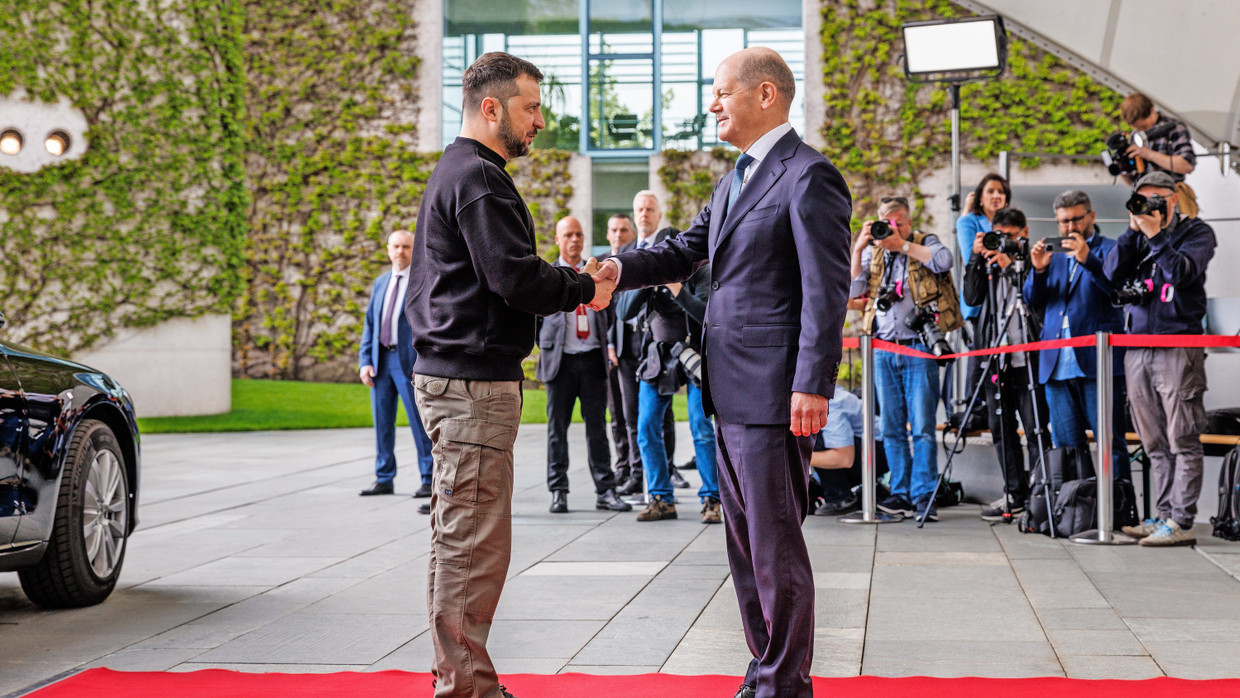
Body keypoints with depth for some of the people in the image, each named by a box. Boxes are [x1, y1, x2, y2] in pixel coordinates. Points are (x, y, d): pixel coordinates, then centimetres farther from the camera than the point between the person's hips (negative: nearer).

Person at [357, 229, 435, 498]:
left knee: (420, 422, -4)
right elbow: (369, 324, 16)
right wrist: (365, 362, 5)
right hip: (380, 361, 6)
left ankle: (430, 481, 1)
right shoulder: (380, 283, 17)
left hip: (410, 362, -6)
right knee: (382, 422, 7)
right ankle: (384, 480, 15)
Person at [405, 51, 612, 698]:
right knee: (473, 541, -7)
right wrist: (585, 288, -5)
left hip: (451, 375, 11)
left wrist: (566, 279, 11)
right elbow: (514, 277, -19)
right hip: (473, 381, -11)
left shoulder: (454, 172, 21)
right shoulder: (477, 176, -12)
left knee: (459, 536, 14)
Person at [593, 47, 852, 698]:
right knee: (745, 540, 15)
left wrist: (812, 386, -22)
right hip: (731, 392, 10)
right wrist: (622, 267, 2)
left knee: (775, 544, -3)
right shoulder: (735, 179, 18)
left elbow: (826, 290, -17)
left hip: (773, 390, -10)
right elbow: (687, 250, 20)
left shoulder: (809, 176, -11)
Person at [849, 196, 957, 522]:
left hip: (919, 347, -4)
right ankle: (901, 494, 11)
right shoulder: (872, 252, 15)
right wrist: (858, 248, -3)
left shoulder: (925, 242, 6)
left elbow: (944, 260, -16)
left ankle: (924, 495, -6)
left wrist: (902, 245, -15)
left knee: (922, 426, -7)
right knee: (891, 427, 6)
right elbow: (852, 290, 4)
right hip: (884, 348, 4)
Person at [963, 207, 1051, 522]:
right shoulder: (990, 263, 14)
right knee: (1001, 429, 8)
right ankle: (1015, 494, 15)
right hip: (996, 359, 6)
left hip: (1028, 358, -6)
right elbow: (973, 297, 5)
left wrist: (1010, 266, -19)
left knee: (1035, 430, -6)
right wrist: (976, 258, -2)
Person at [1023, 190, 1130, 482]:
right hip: (1057, 365, 6)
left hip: (1097, 362, -6)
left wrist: (1087, 259, -23)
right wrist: (1038, 270, -4)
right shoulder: (1055, 256, 21)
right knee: (1066, 445, 7)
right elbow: (1032, 301, 14)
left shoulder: (1109, 249, 5)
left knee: (1110, 441, -8)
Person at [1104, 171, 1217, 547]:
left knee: (1183, 441, -7)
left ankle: (1181, 522, -8)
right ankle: (1163, 515, 12)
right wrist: (1134, 231, -3)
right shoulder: (1136, 236, 18)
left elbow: (1183, 270, -13)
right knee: (1155, 444, 8)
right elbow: (1111, 275, 3)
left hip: (1179, 349, -5)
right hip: (1137, 349, 5)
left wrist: (1155, 234, -13)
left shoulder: (1197, 232, 5)